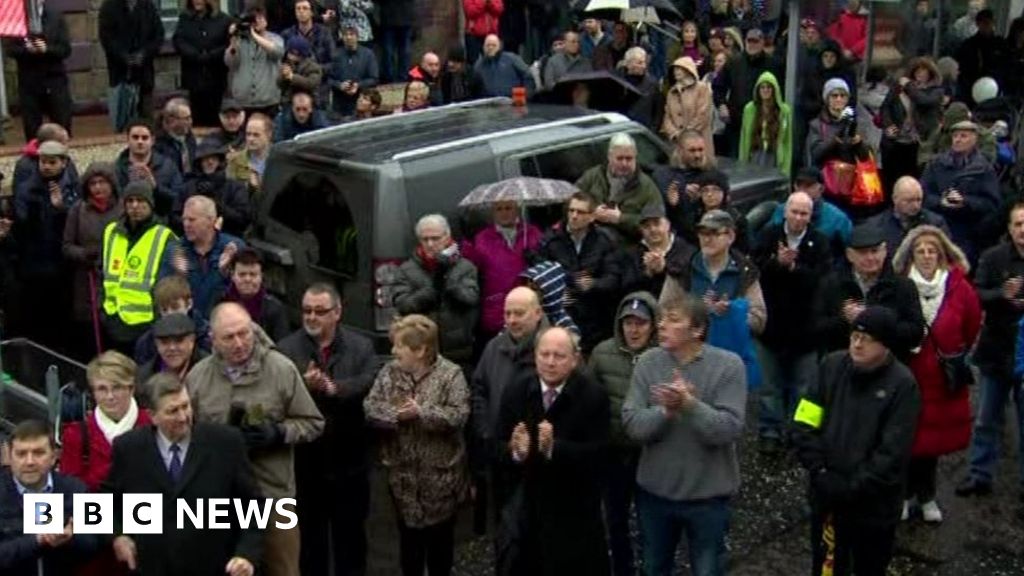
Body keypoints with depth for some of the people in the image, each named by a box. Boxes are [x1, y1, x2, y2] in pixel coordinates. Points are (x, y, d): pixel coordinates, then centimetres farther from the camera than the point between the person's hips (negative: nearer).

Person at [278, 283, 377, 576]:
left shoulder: (362, 347, 0)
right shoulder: (285, 349, -3)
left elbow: (370, 386, -19)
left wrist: (335, 388, -32)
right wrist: (303, 387, -32)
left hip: (349, 461, 1)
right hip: (305, 461, 0)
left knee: (350, 533, 15)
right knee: (309, 534, 15)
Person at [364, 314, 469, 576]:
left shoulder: (450, 374, -11)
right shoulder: (389, 372, 1)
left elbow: (459, 415, -19)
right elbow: (370, 407, -6)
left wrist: (422, 412, -28)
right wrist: (395, 415, -24)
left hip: (441, 471, -3)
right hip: (402, 471, 3)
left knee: (440, 535, 13)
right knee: (409, 533, 16)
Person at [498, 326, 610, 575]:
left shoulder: (594, 395, -11)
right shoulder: (515, 392, -1)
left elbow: (597, 453, -17)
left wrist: (555, 448, -33)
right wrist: (515, 452, -26)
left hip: (574, 510, -2)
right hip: (525, 506, 3)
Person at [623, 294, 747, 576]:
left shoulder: (728, 365, -14)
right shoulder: (648, 362, -7)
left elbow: (728, 429, -21)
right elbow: (632, 424, -13)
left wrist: (689, 404, -34)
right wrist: (666, 410, -30)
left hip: (707, 494, -2)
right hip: (655, 490, 3)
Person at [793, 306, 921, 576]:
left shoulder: (902, 384, -15)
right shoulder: (832, 365, -4)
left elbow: (892, 453, -18)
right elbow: (804, 423, -3)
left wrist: (853, 488, -17)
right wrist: (819, 471, -10)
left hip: (873, 504, -3)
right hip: (826, 496, 4)